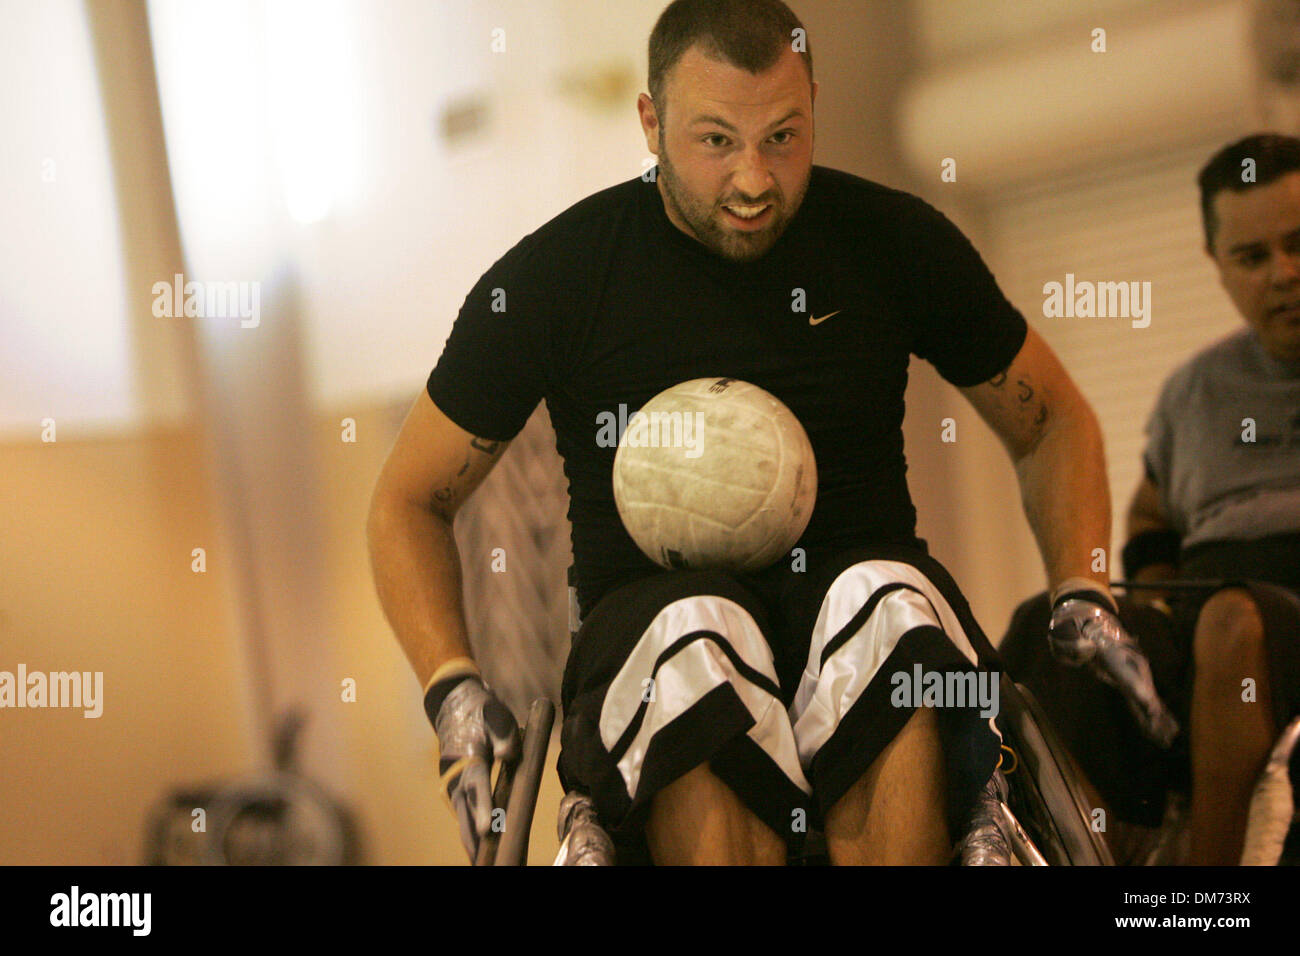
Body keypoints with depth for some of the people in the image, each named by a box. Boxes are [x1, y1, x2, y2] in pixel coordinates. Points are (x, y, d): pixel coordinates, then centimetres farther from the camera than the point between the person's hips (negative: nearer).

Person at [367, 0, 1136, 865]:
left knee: (891, 605, -36)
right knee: (697, 634, -38)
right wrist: (454, 689, -6)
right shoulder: (555, 274, 1)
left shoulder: (897, 242, 5)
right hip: (649, 617, -1)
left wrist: (1083, 599, 2)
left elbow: (1055, 421, 19)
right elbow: (410, 500, 10)